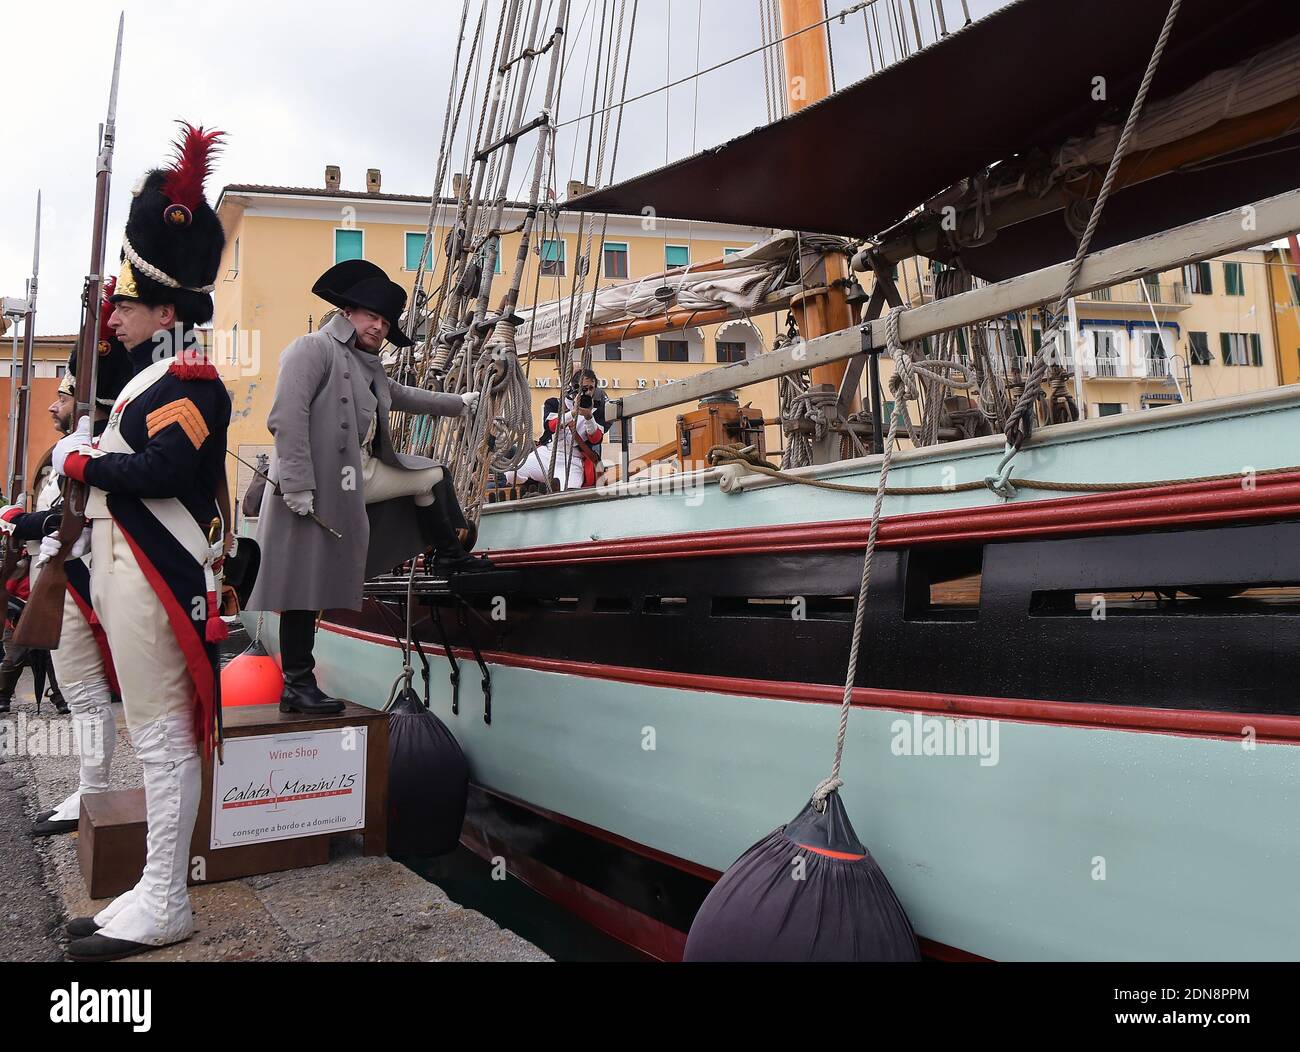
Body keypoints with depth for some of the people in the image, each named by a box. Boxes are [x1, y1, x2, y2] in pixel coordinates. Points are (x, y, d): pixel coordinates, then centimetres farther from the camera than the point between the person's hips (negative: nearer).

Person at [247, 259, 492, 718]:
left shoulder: (368, 366, 19)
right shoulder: (313, 348, -8)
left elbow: (403, 395, 38)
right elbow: (286, 417, -18)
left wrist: (458, 403, 47)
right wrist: (297, 485, -25)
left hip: (360, 475, 9)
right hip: (316, 485, -9)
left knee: (433, 476, 20)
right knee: (306, 583, -5)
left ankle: (449, 558, 34)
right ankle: (297, 686, 2)